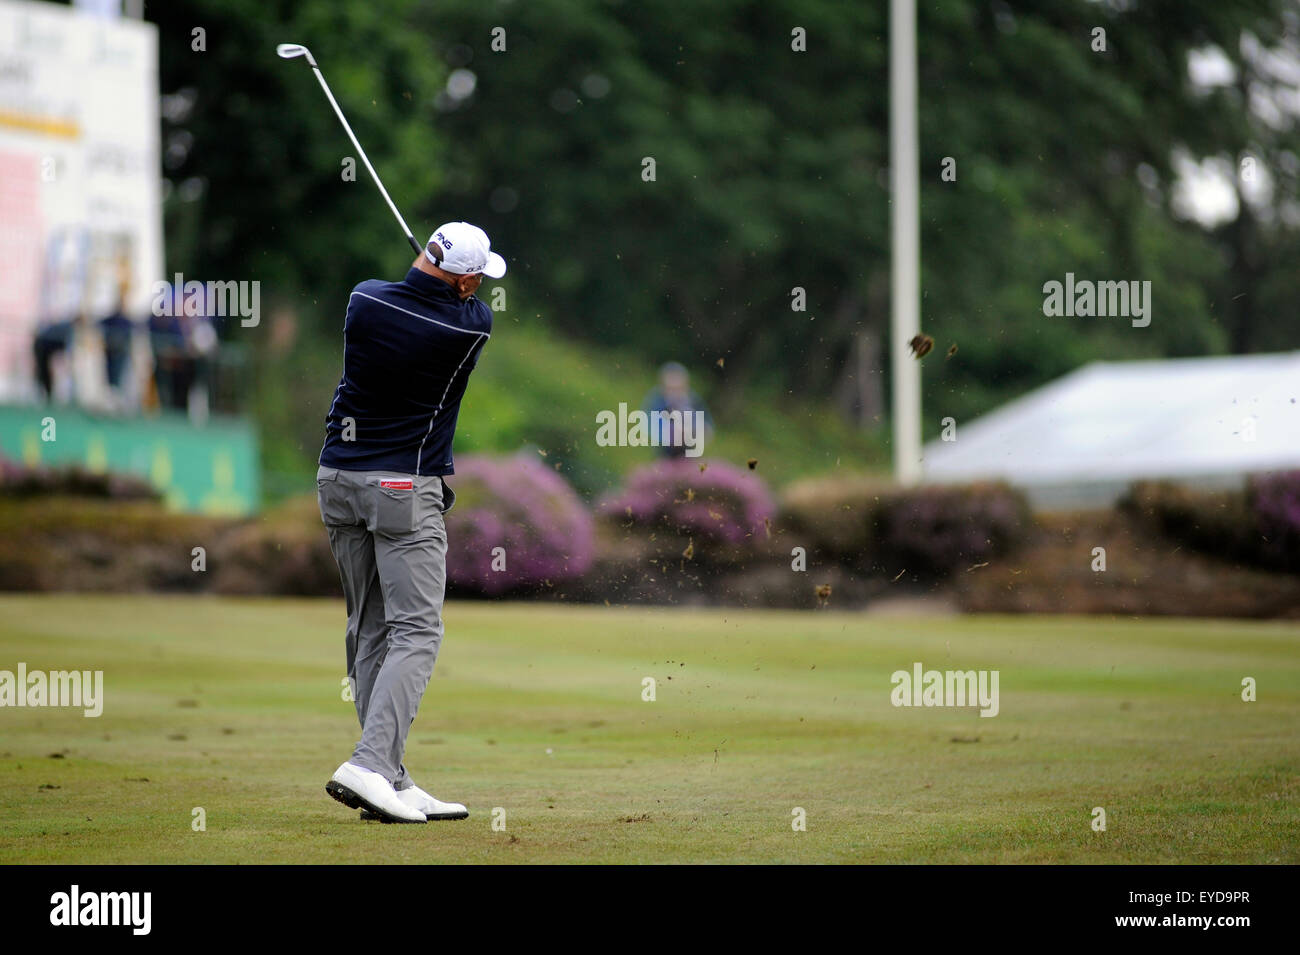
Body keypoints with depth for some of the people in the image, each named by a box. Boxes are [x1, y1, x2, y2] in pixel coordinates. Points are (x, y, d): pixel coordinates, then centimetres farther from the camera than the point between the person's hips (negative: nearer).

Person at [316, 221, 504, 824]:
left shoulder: (364, 300, -2)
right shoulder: (473, 326, -11)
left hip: (337, 478, 6)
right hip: (406, 489, -6)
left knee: (370, 633, 8)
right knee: (416, 632, -5)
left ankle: (394, 784, 7)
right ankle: (369, 766, -22)